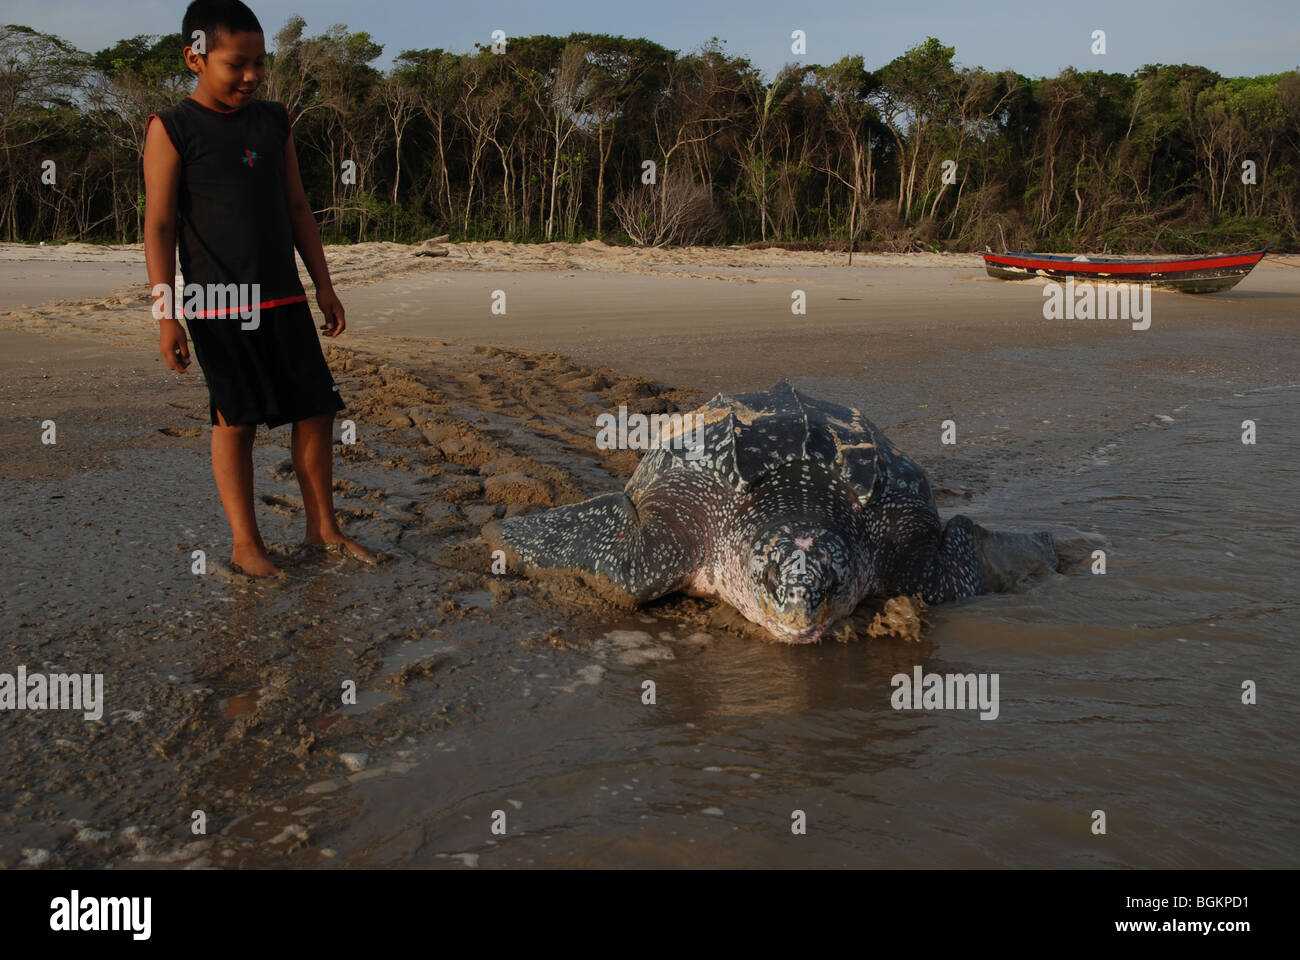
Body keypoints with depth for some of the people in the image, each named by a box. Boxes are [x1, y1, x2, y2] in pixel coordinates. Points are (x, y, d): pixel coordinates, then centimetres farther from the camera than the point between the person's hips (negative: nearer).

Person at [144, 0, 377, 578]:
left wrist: (324, 287, 12)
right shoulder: (172, 129, -5)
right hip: (217, 307, -5)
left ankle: (322, 525, 19)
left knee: (316, 410, 5)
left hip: (283, 300, 5)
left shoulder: (274, 122, 10)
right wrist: (166, 314, -14)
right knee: (236, 420, 0)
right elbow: (158, 225, -8)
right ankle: (245, 544, 12)